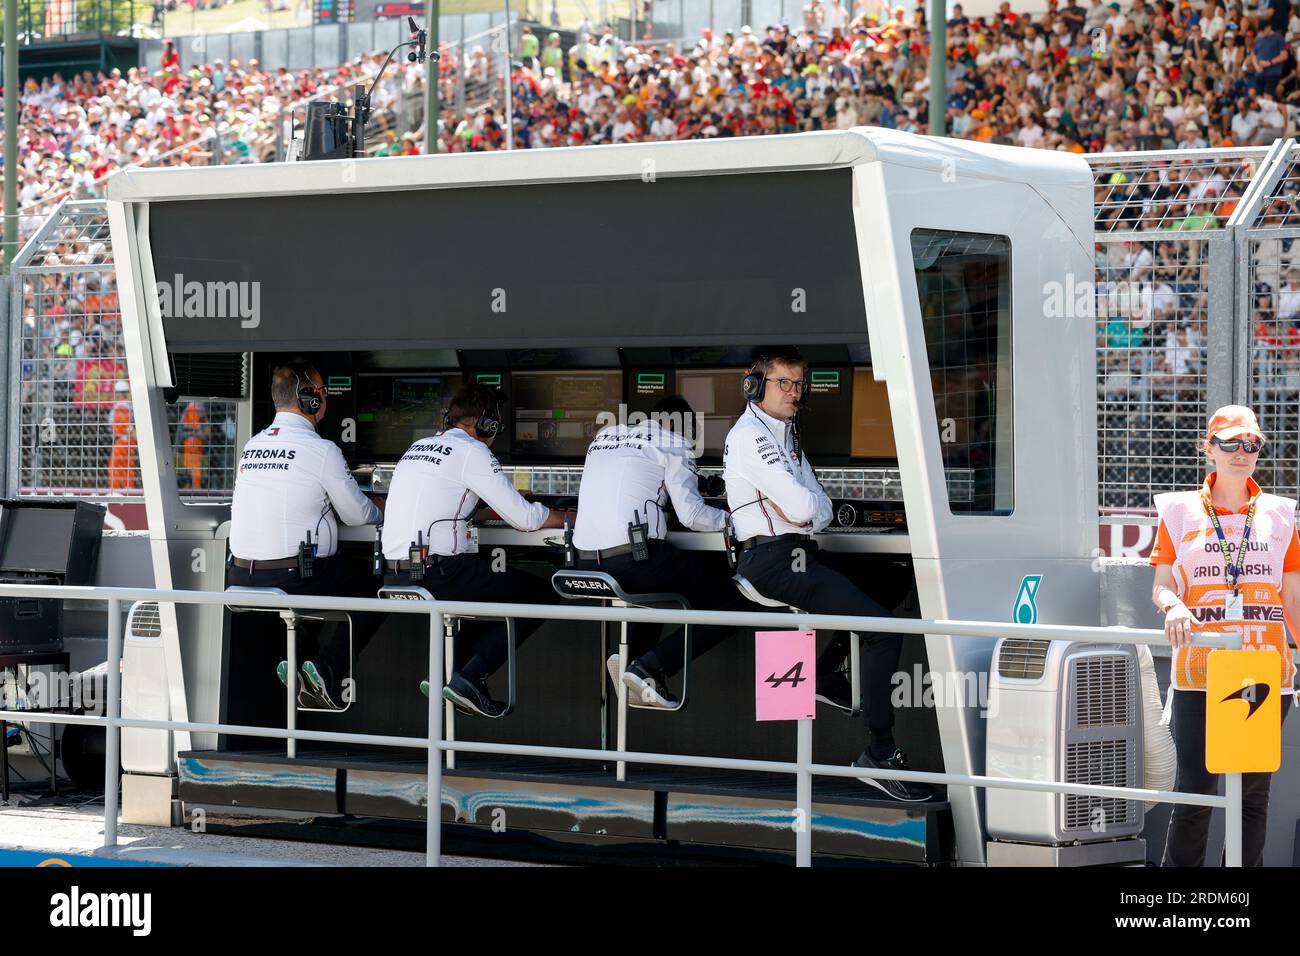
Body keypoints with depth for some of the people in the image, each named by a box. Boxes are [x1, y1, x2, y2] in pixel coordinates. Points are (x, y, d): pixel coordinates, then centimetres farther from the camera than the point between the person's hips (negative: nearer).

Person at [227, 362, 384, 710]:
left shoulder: (252, 446, 11)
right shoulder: (321, 450, -9)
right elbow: (357, 514, 0)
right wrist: (378, 513, 24)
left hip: (242, 578, 7)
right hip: (297, 579, -7)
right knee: (372, 592, 12)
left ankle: (298, 662, 12)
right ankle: (327, 667, -5)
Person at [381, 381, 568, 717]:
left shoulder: (418, 448, 19)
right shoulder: (471, 452, -5)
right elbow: (523, 518, -5)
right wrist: (569, 518, 12)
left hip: (395, 575, 9)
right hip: (437, 573, -9)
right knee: (542, 594, 1)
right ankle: (469, 677, -9)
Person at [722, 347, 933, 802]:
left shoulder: (786, 436, 22)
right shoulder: (750, 436, -10)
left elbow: (822, 509, 15)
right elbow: (803, 507, -20)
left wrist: (802, 508, -7)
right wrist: (807, 507, 2)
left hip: (798, 556, 10)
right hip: (774, 561, -10)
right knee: (882, 628, -20)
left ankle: (826, 674, 23)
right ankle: (880, 752, -18)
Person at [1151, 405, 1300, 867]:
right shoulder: (1180, 512, 6)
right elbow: (1161, 586, 6)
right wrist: (1172, 606, -17)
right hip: (1198, 672, -2)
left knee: (1254, 791, 5)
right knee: (1195, 788, -5)